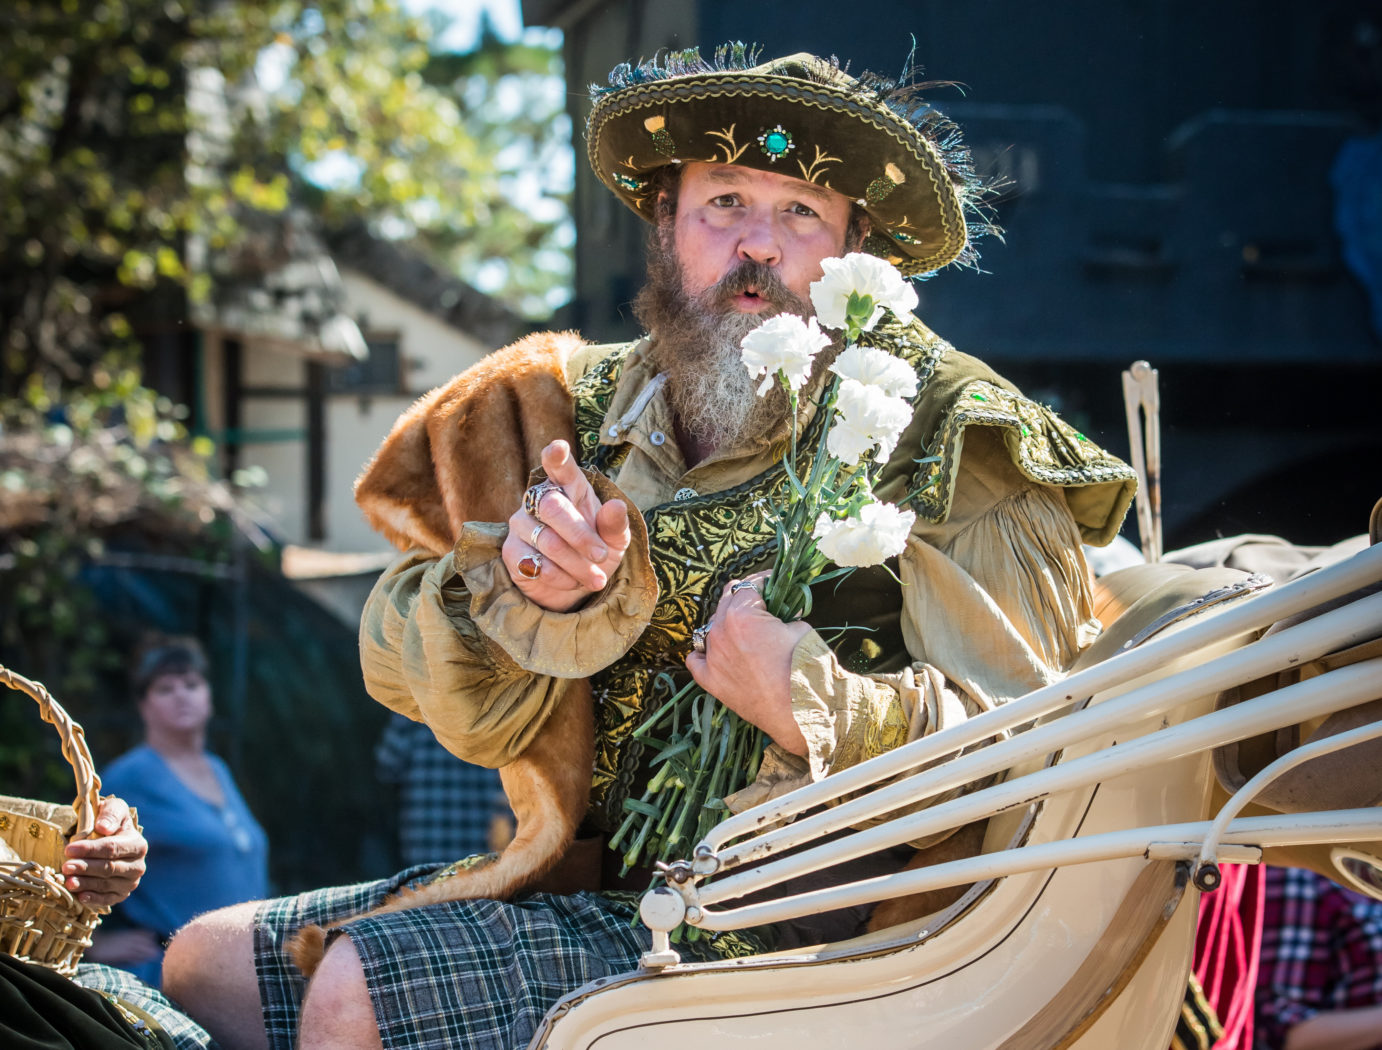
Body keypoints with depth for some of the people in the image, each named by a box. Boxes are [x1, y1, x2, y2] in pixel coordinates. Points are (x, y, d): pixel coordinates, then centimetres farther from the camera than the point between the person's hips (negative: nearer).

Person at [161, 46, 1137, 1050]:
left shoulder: (941, 434, -8)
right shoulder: (605, 408, 8)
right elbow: (401, 661, 4)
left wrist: (812, 703, -28)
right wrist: (527, 588, -17)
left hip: (786, 940, -6)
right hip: (593, 887, 7)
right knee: (212, 964, 8)